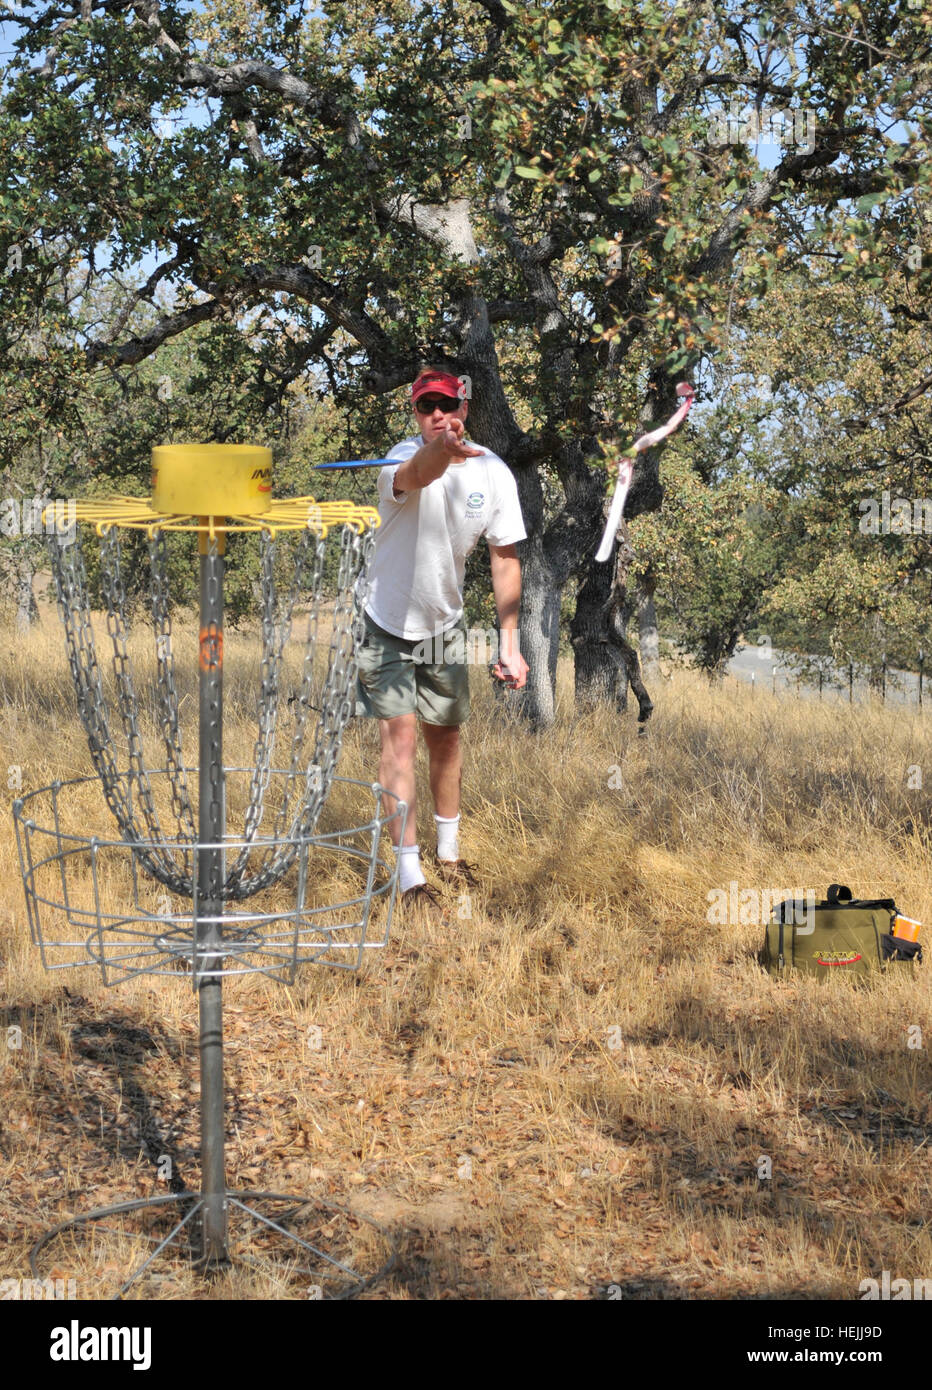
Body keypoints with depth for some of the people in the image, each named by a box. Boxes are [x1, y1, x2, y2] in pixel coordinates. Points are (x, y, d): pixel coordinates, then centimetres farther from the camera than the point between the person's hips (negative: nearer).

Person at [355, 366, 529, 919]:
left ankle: (448, 852, 33)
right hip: (388, 625, -4)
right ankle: (411, 877, -6)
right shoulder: (407, 457, -25)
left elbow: (505, 558, -4)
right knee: (401, 737, -11)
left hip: (445, 627, 5)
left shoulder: (494, 472, -11)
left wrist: (510, 641, -10)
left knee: (447, 737, 15)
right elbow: (417, 475, -52)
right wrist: (442, 451, -76)